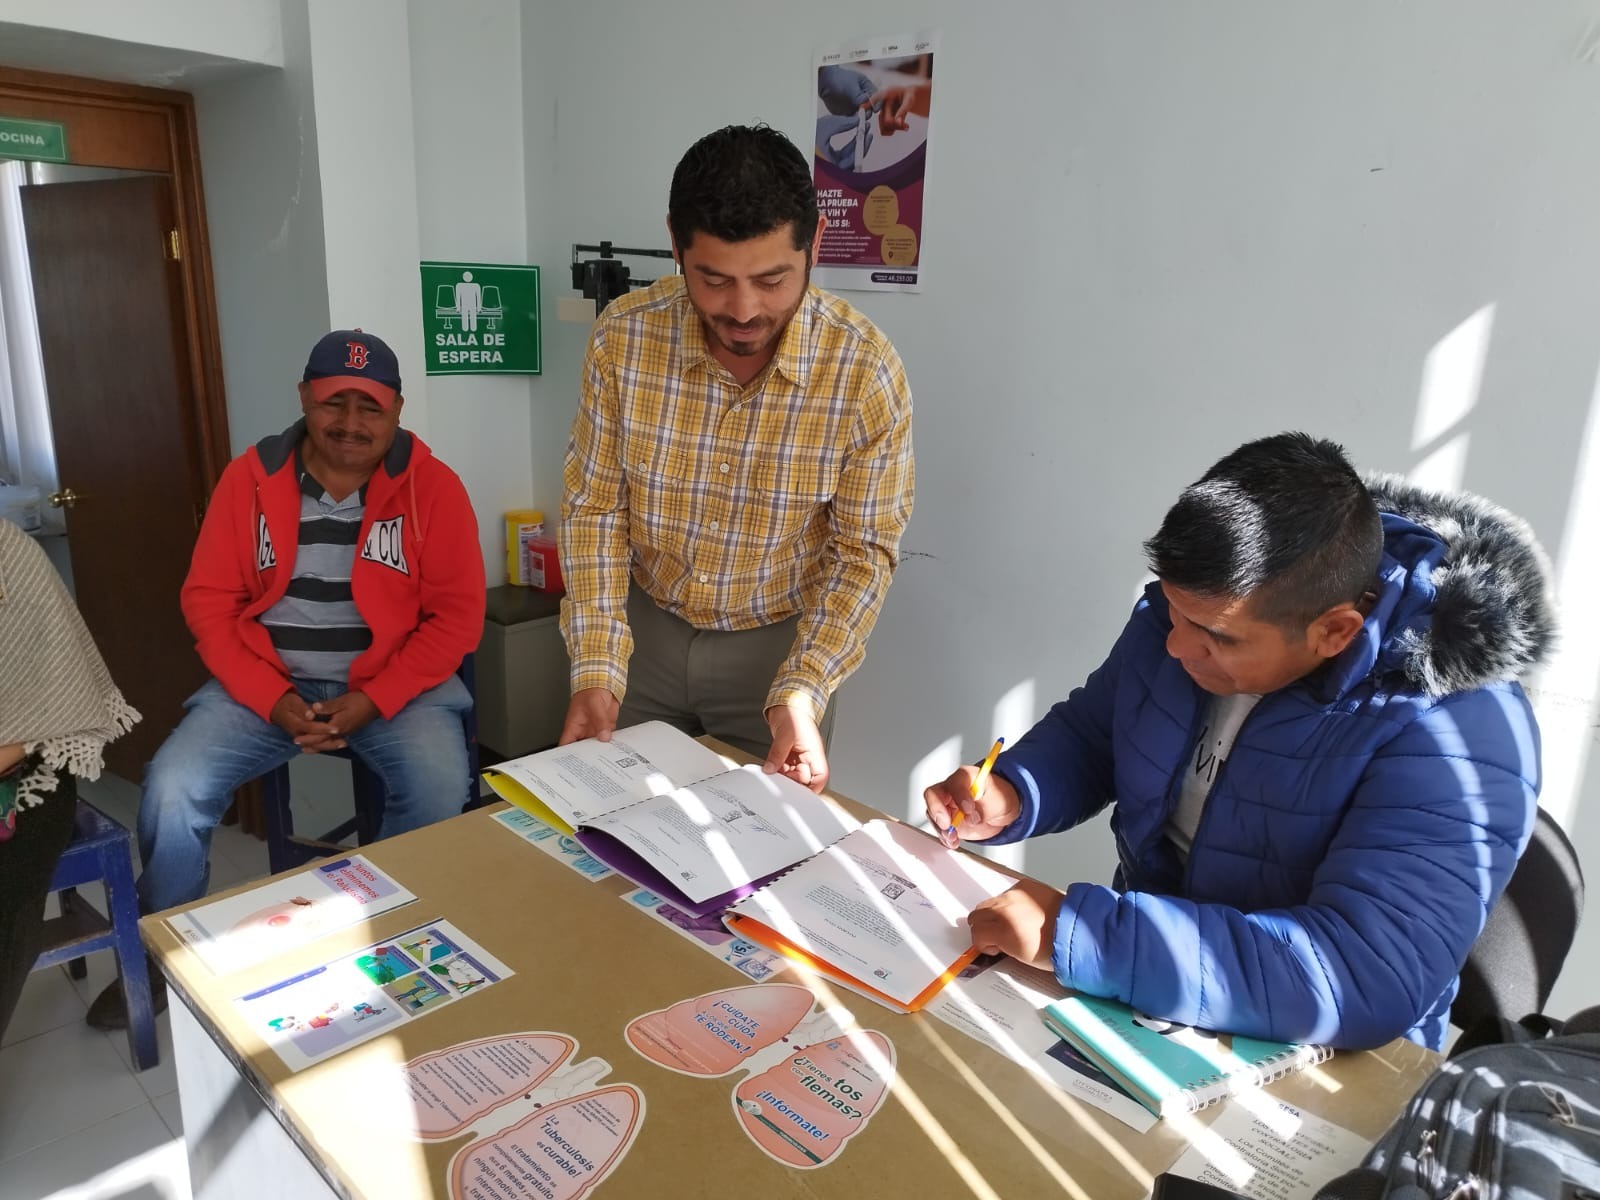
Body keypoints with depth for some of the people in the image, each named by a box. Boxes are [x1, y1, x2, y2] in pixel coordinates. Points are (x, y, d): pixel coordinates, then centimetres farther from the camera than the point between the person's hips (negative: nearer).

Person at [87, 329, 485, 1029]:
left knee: (441, 792, -27)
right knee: (172, 787, -17)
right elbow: (209, 603, 0)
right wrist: (273, 699, -13)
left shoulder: (432, 486, -8)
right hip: (267, 685, 2)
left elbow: (456, 615, -8)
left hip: (394, 683, -2)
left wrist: (371, 700, -17)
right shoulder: (250, 479, -1)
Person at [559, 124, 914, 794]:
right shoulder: (623, 337, -17)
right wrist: (596, 671, -17)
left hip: (779, 645, -1)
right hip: (643, 629, 2)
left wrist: (802, 693, -25)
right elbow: (594, 508, -9)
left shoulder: (866, 370, -21)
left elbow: (864, 550, -14)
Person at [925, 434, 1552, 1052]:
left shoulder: (1456, 728, -26)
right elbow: (1087, 735, 8)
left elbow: (1366, 979, -35)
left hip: (1303, 1066, -4)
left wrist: (1076, 934, -36)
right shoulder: (1204, 606, -7)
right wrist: (1011, 797, -13)